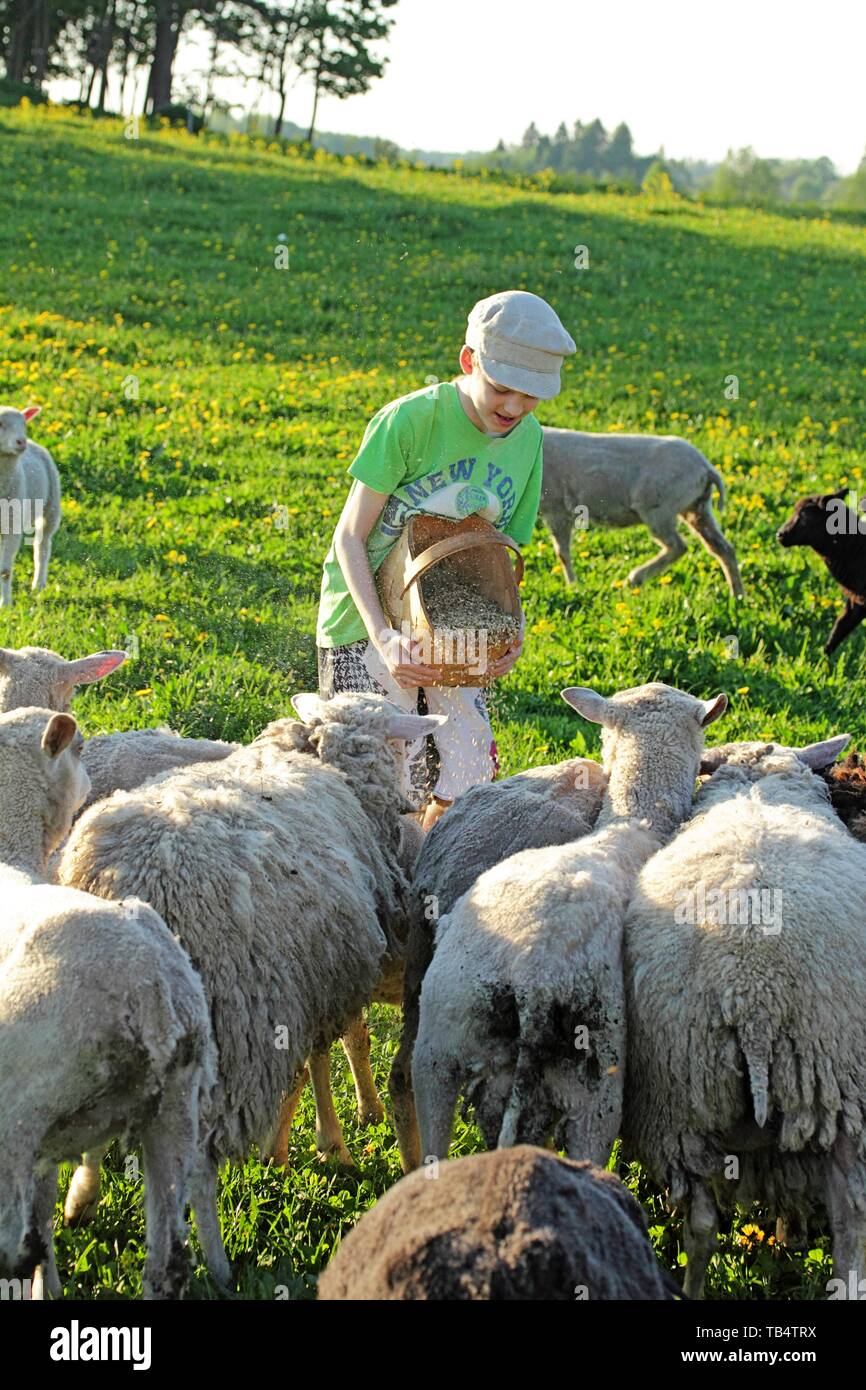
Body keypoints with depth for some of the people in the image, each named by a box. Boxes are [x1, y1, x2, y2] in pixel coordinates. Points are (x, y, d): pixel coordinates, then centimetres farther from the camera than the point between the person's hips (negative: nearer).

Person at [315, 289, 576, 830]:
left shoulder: (528, 439, -2)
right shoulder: (409, 420, -19)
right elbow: (350, 537, -15)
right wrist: (383, 636, -26)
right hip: (370, 617, -5)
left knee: (471, 764, 1)